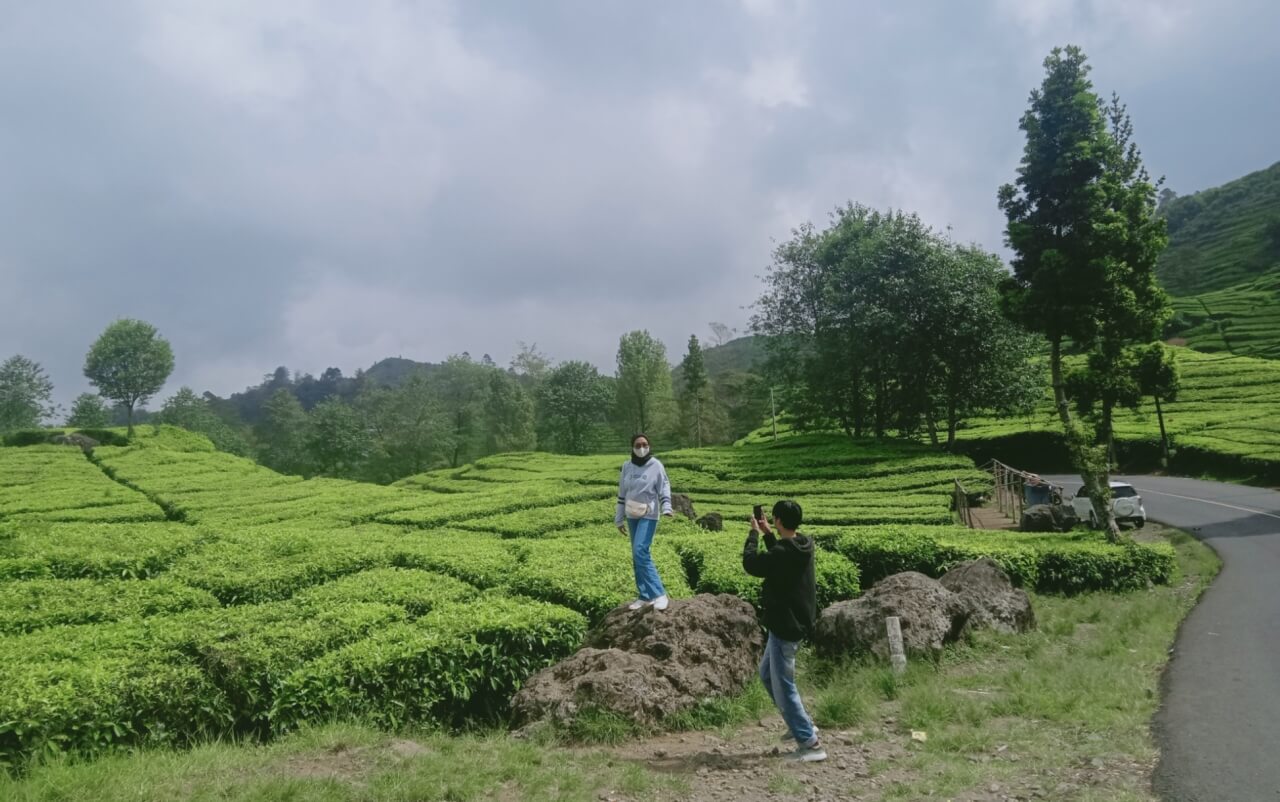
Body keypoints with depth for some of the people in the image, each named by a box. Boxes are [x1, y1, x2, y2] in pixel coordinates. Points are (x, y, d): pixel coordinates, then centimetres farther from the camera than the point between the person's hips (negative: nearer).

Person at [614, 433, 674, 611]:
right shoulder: (627, 466, 4)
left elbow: (664, 489, -6)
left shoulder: (656, 465, -8)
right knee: (637, 556, 7)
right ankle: (645, 596, 15)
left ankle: (659, 594, -13)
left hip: (648, 516, -5)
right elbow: (622, 493, 11)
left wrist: (666, 508, -24)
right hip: (632, 516, 5)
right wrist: (619, 518, 13)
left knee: (640, 552, -18)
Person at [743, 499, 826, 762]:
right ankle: (802, 725, 29)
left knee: (783, 685, -1)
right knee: (767, 674, 23)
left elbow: (751, 563, -13)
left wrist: (754, 534, -2)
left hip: (785, 626, -10)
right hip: (798, 621, 10)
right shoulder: (803, 547, 1)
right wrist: (767, 534, 17)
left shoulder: (782, 553, -26)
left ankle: (811, 744, 4)